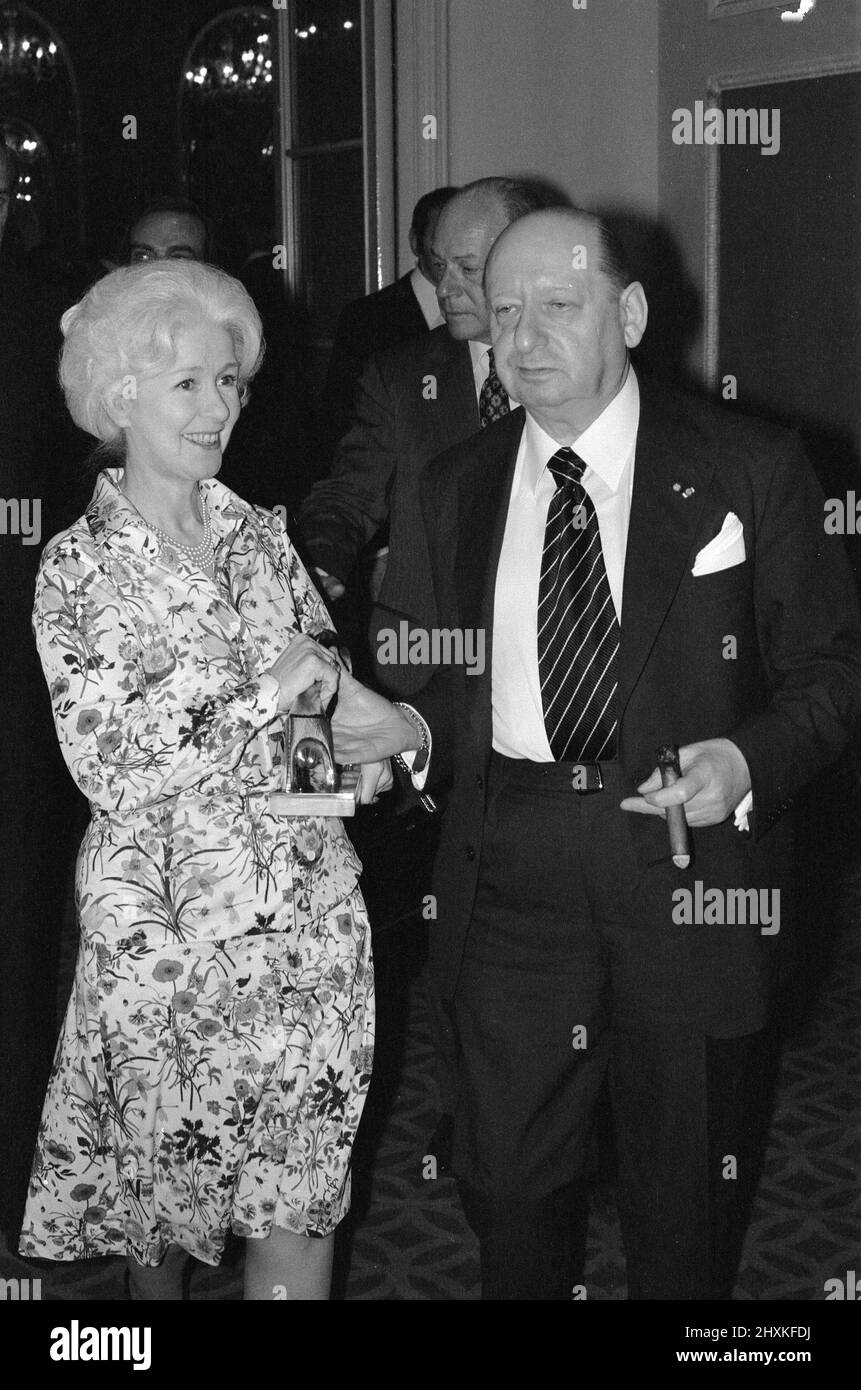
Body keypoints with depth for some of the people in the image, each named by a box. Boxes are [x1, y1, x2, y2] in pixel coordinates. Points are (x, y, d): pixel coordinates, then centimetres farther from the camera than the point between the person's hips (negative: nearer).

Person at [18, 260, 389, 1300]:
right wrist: (265, 690, -18)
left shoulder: (261, 537, 7)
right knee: (163, 1180, 14)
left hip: (312, 905, 4)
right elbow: (107, 762, -16)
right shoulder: (79, 568, -7)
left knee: (302, 1194, 7)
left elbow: (327, 684, 18)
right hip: (167, 919, -3)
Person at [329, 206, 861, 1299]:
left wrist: (750, 761, -19)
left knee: (686, 1194, 14)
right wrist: (413, 728, -3)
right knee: (506, 1176, 14)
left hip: (690, 867, -2)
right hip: (509, 872, 3)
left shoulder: (750, 469, -4)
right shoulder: (458, 486, 8)